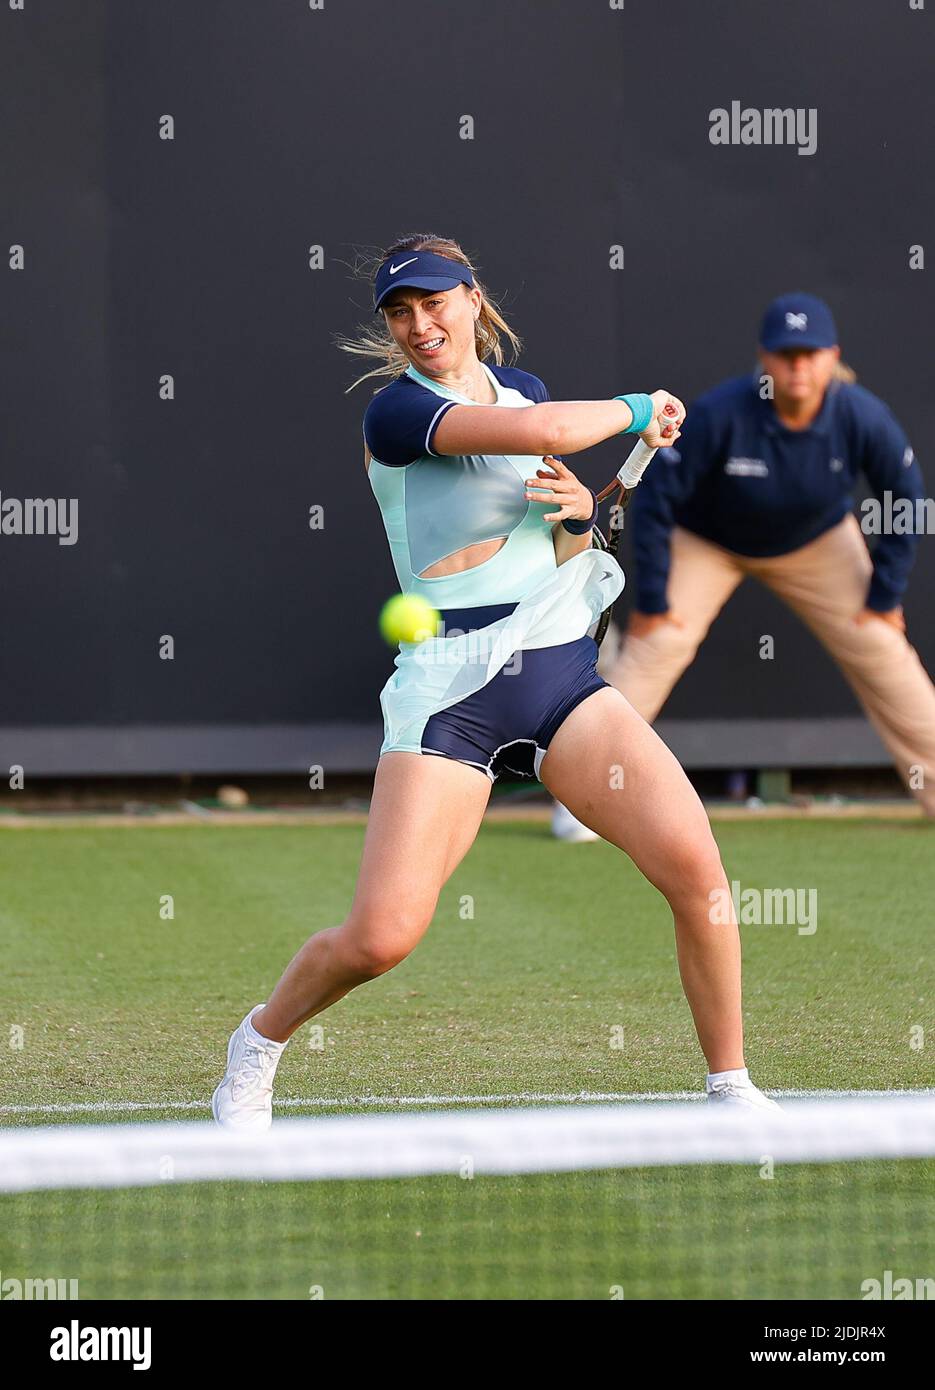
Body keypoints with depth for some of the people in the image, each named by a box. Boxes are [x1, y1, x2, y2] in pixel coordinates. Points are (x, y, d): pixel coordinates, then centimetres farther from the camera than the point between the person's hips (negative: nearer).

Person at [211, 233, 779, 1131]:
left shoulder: (520, 386, 13)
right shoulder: (397, 410, -9)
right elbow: (543, 432, -25)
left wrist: (578, 511, 1)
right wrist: (636, 409, -7)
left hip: (563, 672, 5)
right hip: (450, 687, -5)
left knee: (695, 866, -14)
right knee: (382, 935, -13)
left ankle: (731, 1089, 2)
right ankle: (260, 1043, 18)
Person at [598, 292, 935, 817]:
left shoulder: (865, 417, -27)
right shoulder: (720, 414, -35)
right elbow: (656, 499, -25)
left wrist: (886, 595, -8)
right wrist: (652, 600, -22)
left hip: (818, 544, 2)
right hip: (706, 542, -2)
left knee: (879, 647, -3)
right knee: (655, 645, -17)